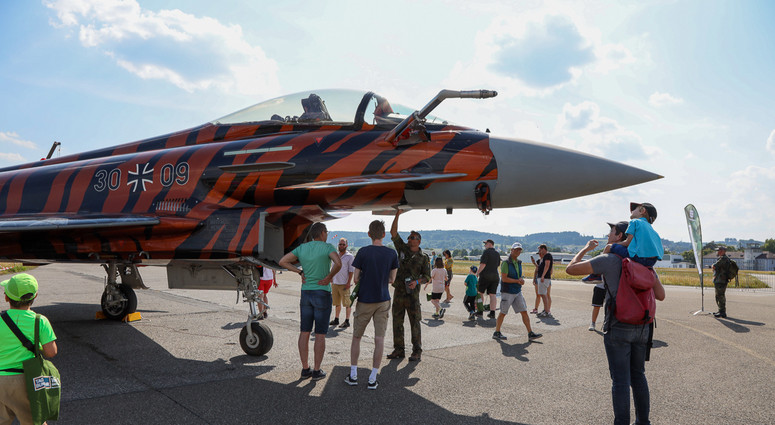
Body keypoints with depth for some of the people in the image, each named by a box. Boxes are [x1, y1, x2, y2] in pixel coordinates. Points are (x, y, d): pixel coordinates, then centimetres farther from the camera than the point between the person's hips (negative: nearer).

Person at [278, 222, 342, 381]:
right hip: (323, 294, -5)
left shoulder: (302, 248, 4)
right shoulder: (328, 247, -11)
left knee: (304, 332, 10)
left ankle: (305, 369, 15)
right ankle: (317, 371, 8)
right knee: (320, 334, 3)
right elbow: (338, 264, -29)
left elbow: (282, 261, 3)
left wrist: (300, 272, 4)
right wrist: (329, 277, -13)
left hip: (306, 294, 5)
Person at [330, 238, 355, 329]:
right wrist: (331, 279, 15)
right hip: (335, 283, 6)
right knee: (337, 303, 14)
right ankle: (336, 319, 23)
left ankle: (347, 321, 4)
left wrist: (348, 283, -15)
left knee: (347, 303, -2)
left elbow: (351, 271, -9)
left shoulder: (349, 256, -5)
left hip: (344, 284, -6)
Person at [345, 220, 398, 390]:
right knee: (379, 339, 3)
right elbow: (391, 279, 5)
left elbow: (355, 278, -5)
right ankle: (373, 379, 4)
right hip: (383, 301, 1)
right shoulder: (392, 253, -3)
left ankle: (353, 375, 16)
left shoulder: (363, 252, -10)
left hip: (364, 301, -1)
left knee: (356, 337, 13)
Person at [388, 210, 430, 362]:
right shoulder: (403, 249, 8)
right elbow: (393, 233, 1)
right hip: (398, 291, 4)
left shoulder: (423, 257, 0)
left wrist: (417, 282, -16)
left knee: (415, 323, -1)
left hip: (412, 293, -4)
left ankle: (417, 351, 7)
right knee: (397, 322, 8)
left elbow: (427, 276, 2)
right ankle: (398, 349, 18)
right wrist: (397, 215, -6)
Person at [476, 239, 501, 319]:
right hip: (495, 276, 6)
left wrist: (477, 273, -10)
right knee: (492, 294, 2)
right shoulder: (497, 254, 12)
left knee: (480, 292, 9)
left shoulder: (486, 252, -10)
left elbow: (483, 264, -17)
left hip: (485, 276, -6)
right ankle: (492, 313, -2)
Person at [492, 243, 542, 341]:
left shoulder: (518, 263, 11)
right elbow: (504, 278, -19)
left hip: (517, 292, 7)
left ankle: (530, 333, 3)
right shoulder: (506, 263, -13)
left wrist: (522, 280, -2)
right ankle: (497, 333, 15)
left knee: (524, 312, 1)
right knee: (503, 313, 3)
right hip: (507, 292, -7)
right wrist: (517, 281, -15)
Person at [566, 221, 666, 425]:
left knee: (621, 380, 1)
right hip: (642, 327, 6)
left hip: (618, 328, -6)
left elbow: (571, 269, -12)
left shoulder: (609, 259, -11)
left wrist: (585, 249, 4)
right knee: (638, 375, 18)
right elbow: (661, 295, 7)